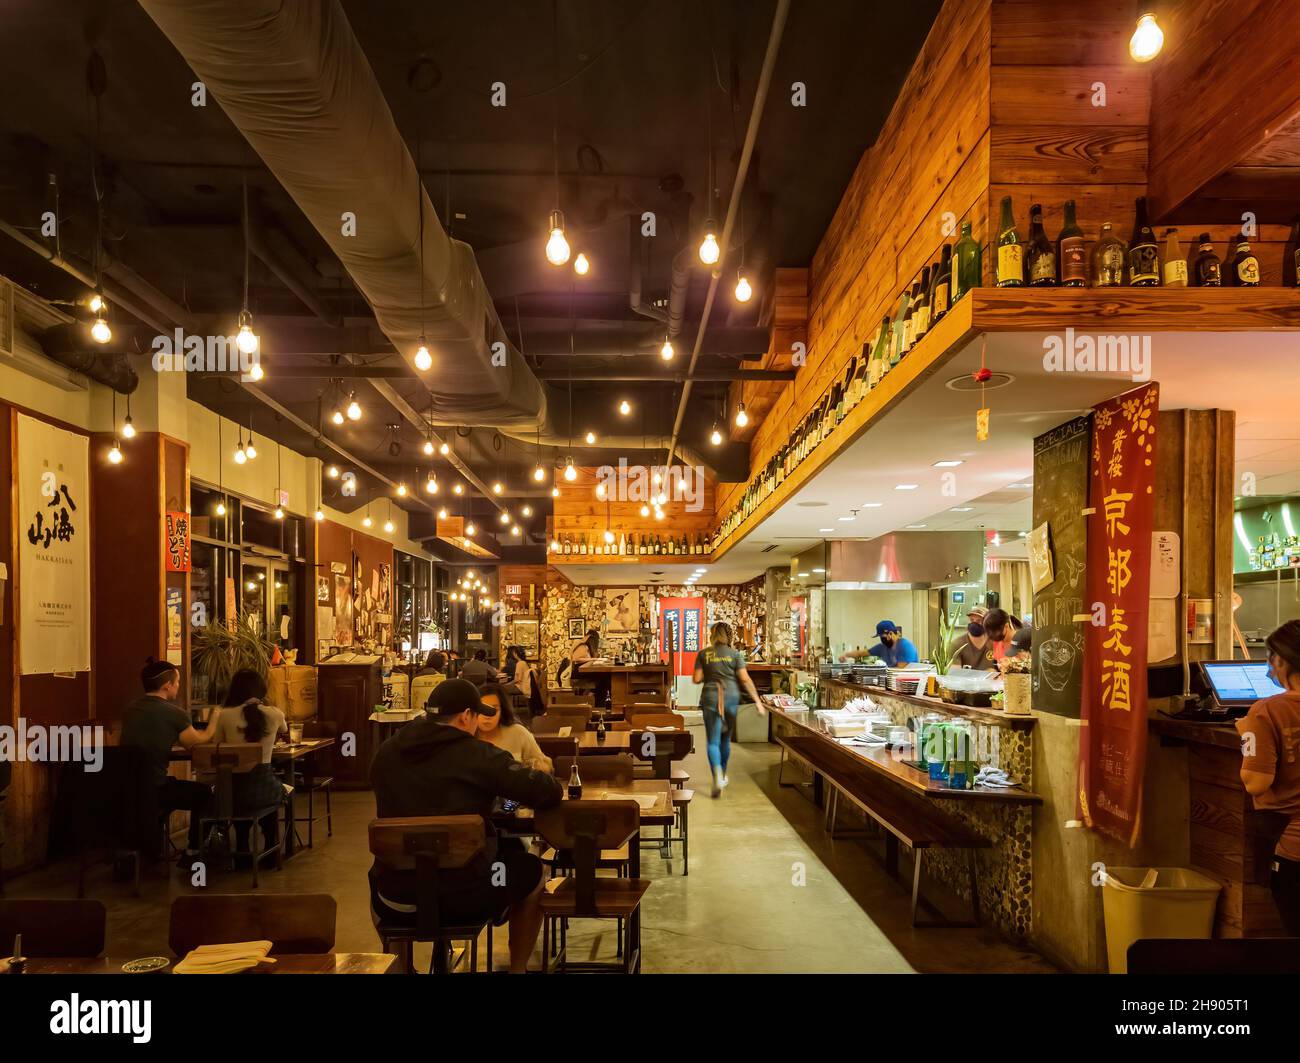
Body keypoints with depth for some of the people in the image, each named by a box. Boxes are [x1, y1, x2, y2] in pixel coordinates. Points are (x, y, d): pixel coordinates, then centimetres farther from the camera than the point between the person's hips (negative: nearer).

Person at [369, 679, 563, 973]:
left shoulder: (387, 752, 2)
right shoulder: (479, 755, -12)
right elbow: (551, 793, -10)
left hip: (394, 903, 4)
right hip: (463, 897, -4)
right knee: (531, 870, 23)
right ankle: (517, 968, 31)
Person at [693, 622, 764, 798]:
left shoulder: (704, 654, 2)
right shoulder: (735, 653, 2)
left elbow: (696, 679, 0)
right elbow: (745, 679, -4)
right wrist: (757, 701, -3)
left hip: (711, 698, -1)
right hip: (731, 698, 2)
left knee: (713, 741, -1)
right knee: (726, 739, 20)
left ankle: (717, 777, -24)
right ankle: (723, 776, 34)